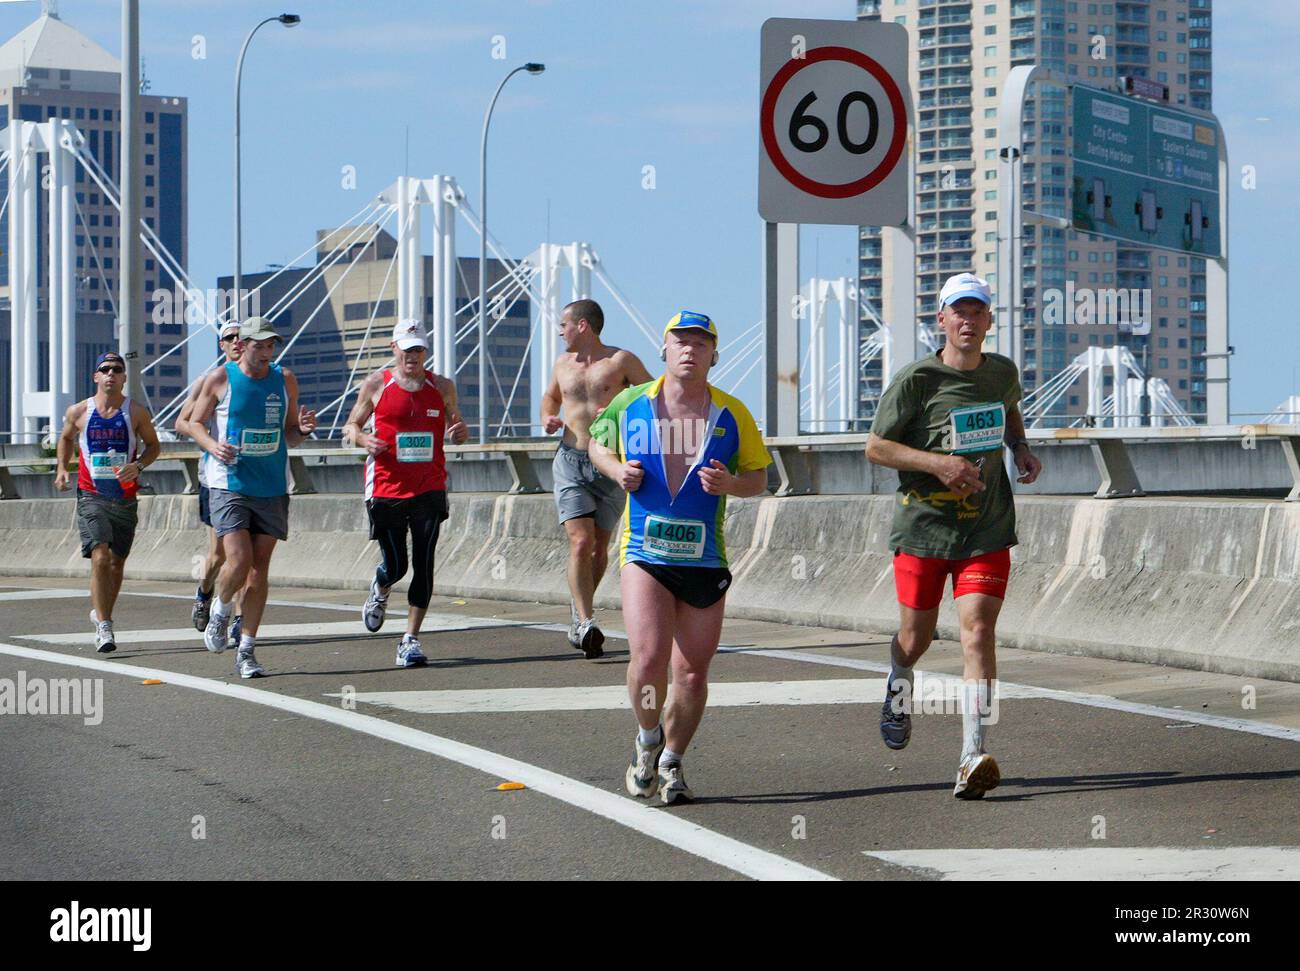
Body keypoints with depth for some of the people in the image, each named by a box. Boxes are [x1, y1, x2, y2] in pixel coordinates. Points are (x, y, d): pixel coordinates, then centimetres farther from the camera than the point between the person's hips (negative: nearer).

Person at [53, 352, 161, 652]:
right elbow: (66, 439, 19)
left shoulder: (136, 412, -2)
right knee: (100, 558, -18)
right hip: (91, 496, -2)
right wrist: (62, 468, 5)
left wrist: (138, 466, -10)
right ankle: (103, 627, -16)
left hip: (125, 499, 2)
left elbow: (153, 445, 8)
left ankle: (101, 613, 35)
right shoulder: (78, 413, 0)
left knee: (116, 563, 12)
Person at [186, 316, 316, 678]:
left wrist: (302, 429, -8)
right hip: (229, 485, -3)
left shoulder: (285, 380, 6)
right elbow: (195, 422, 7)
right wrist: (212, 445, -13)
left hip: (273, 487, 3)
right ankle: (220, 610, 18)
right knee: (239, 561, -16)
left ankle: (246, 652, 9)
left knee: (260, 568, 2)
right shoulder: (220, 379, -3)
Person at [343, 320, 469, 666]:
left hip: (429, 489, 2)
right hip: (385, 489, -1)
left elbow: (456, 426, 19)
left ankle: (411, 640, 1)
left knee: (423, 565, -6)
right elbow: (350, 427, 11)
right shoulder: (376, 384, 3)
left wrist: (460, 432, -5)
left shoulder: (442, 387, 8)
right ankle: (379, 591, 37)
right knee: (395, 565, -1)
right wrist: (362, 438, -12)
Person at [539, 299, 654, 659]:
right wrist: (547, 418, 9)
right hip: (571, 463, 2)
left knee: (599, 547, 8)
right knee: (580, 543, -15)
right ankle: (586, 623, -20)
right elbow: (550, 396, 31)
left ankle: (579, 607, 33)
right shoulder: (563, 364, 12)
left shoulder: (621, 361, -1)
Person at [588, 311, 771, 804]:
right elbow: (598, 445, 19)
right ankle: (647, 740, 10)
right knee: (649, 656, -18)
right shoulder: (630, 404, 3)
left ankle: (671, 762, 26)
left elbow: (758, 477, 9)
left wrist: (729, 483, -14)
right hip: (644, 552, -1)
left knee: (693, 671, 4)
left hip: (705, 557, 1)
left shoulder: (732, 415, 2)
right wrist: (617, 470, -3)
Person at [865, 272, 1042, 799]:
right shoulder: (916, 380, -9)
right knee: (916, 636, 11)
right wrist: (938, 463, -18)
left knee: (978, 632, -14)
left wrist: (1021, 448, 7)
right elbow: (875, 446, -6)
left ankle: (973, 757, -21)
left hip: (987, 531, 2)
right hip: (922, 526, -1)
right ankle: (898, 686, 49)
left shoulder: (1003, 373, 5)